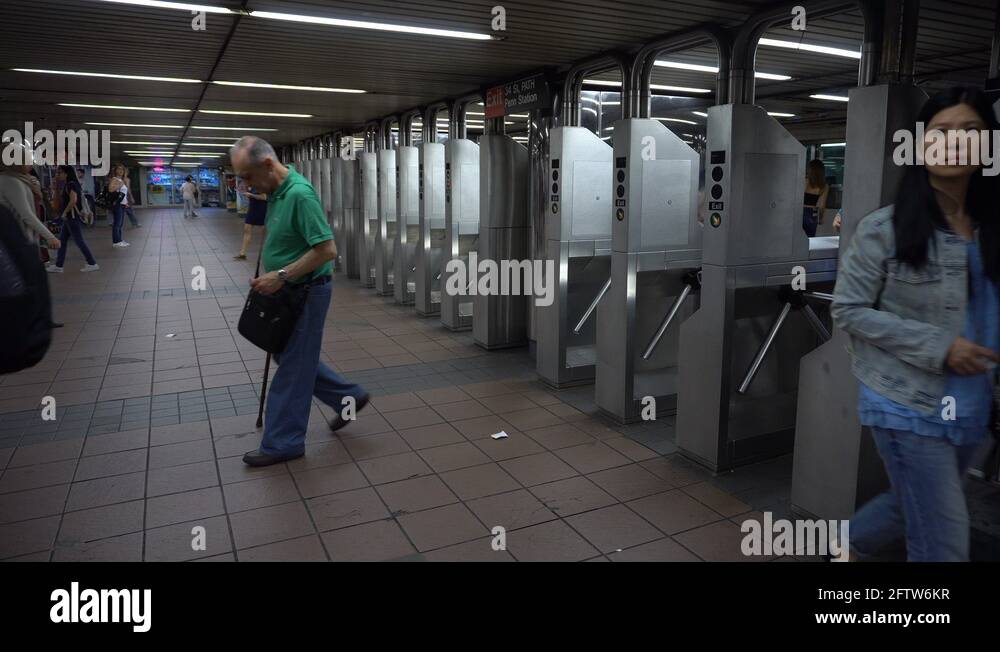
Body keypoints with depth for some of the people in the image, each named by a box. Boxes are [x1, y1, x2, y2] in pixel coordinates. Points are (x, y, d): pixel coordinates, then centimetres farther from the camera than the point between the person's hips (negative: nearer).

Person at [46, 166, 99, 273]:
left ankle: (92, 264, 1)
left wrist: (64, 212, -17)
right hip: (70, 217, 10)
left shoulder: (70, 185, -15)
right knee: (62, 240, 11)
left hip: (72, 217, -10)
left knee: (79, 241, -5)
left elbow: (73, 200, -27)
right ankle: (58, 266, 15)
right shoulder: (68, 184, 15)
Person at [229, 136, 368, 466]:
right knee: (294, 358, 19)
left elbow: (327, 250, -28)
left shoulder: (299, 194, -24)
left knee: (292, 367, 1)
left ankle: (283, 443, 15)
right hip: (288, 292, 10)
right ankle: (348, 397, 32)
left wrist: (281, 276, -24)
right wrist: (269, 274, 11)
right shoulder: (276, 191, 6)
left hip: (305, 294, -10)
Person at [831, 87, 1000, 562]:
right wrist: (937, 347, -19)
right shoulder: (885, 228, -12)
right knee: (943, 543, 1)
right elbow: (848, 309, -12)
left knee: (911, 509, 23)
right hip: (907, 404, -6)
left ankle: (846, 545, 49)